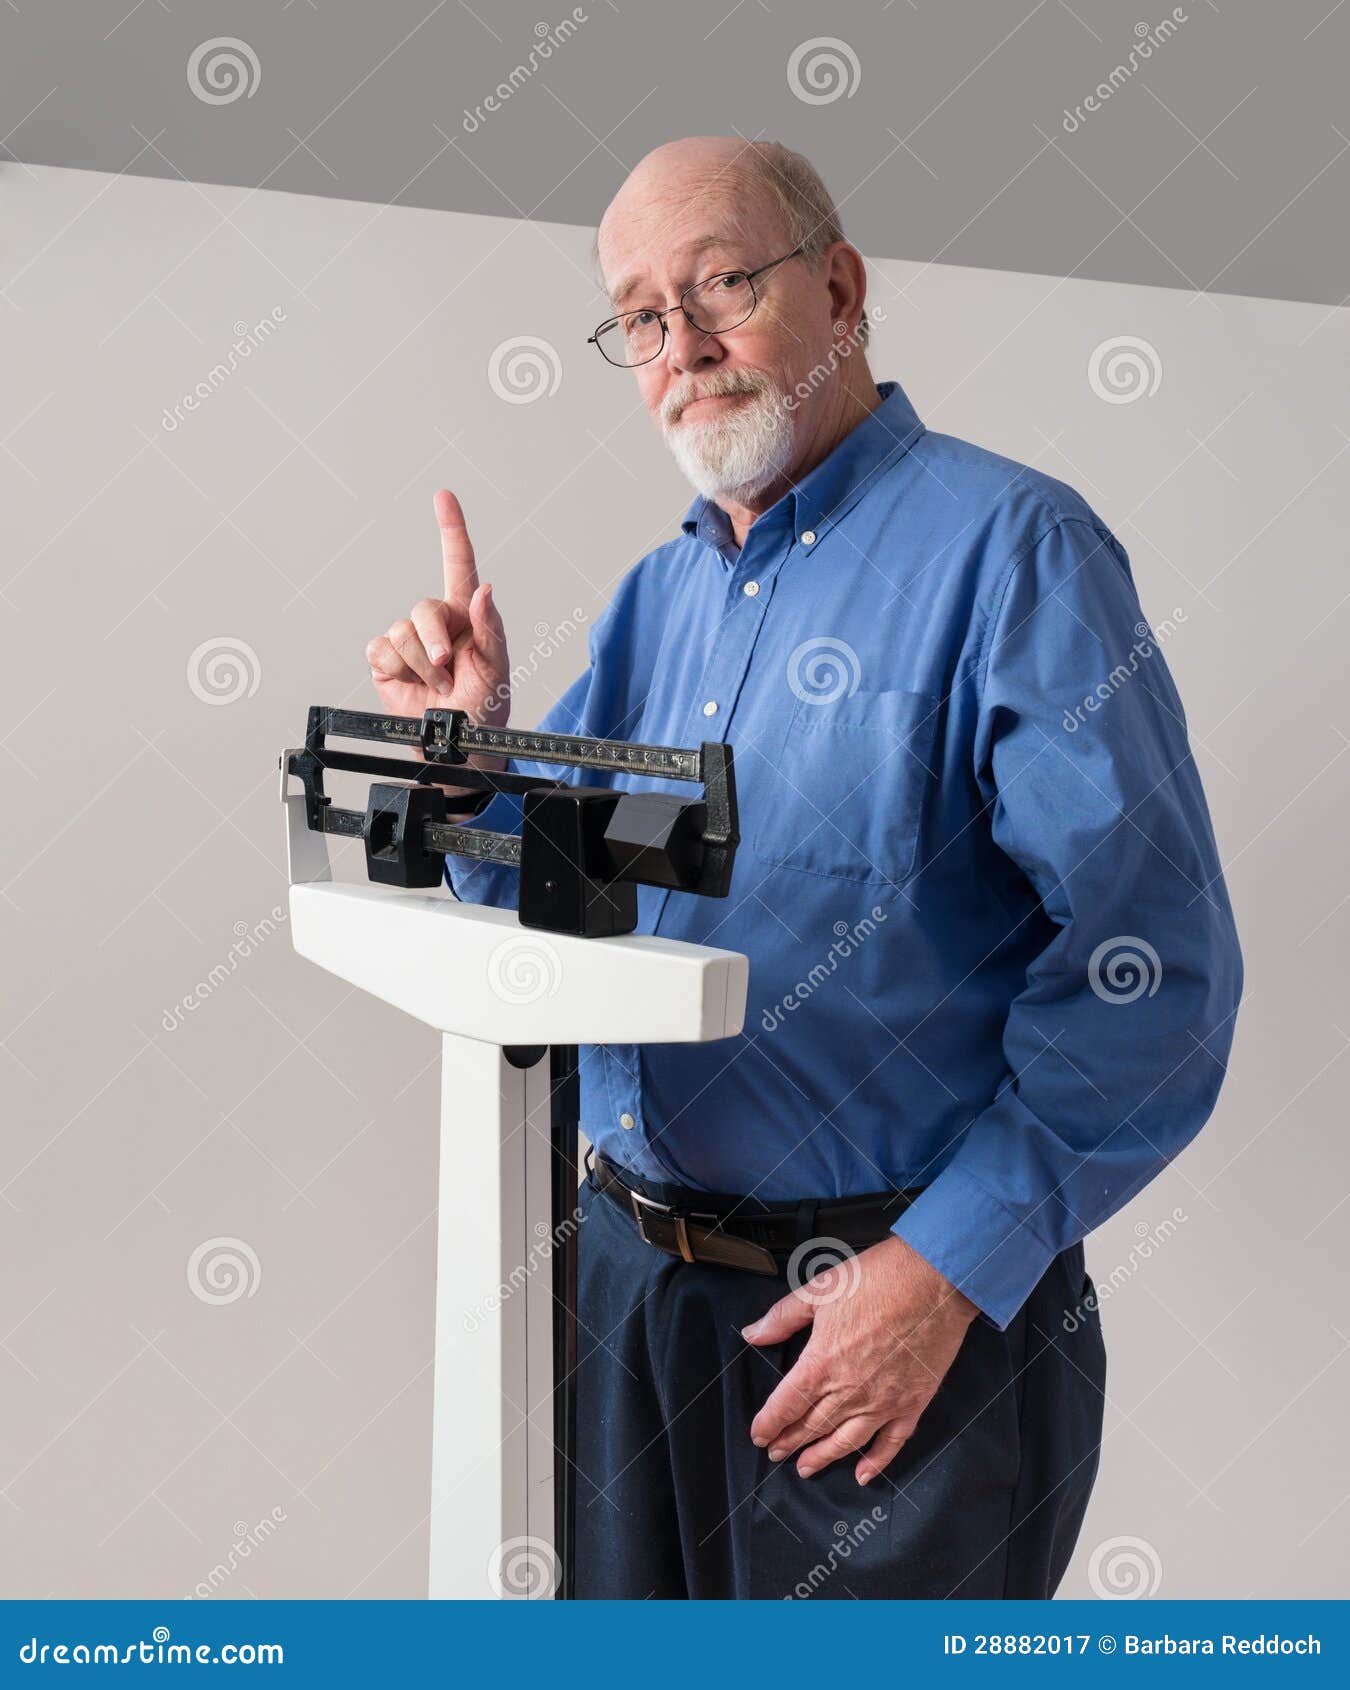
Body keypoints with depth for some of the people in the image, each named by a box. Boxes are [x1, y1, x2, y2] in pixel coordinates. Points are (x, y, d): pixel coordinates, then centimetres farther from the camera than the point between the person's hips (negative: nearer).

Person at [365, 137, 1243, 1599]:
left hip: (913, 1313, -6)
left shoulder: (1005, 547, -12)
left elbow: (1152, 969, -18)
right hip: (629, 1284, 7)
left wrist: (950, 1270, -21)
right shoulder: (657, 596, 11)